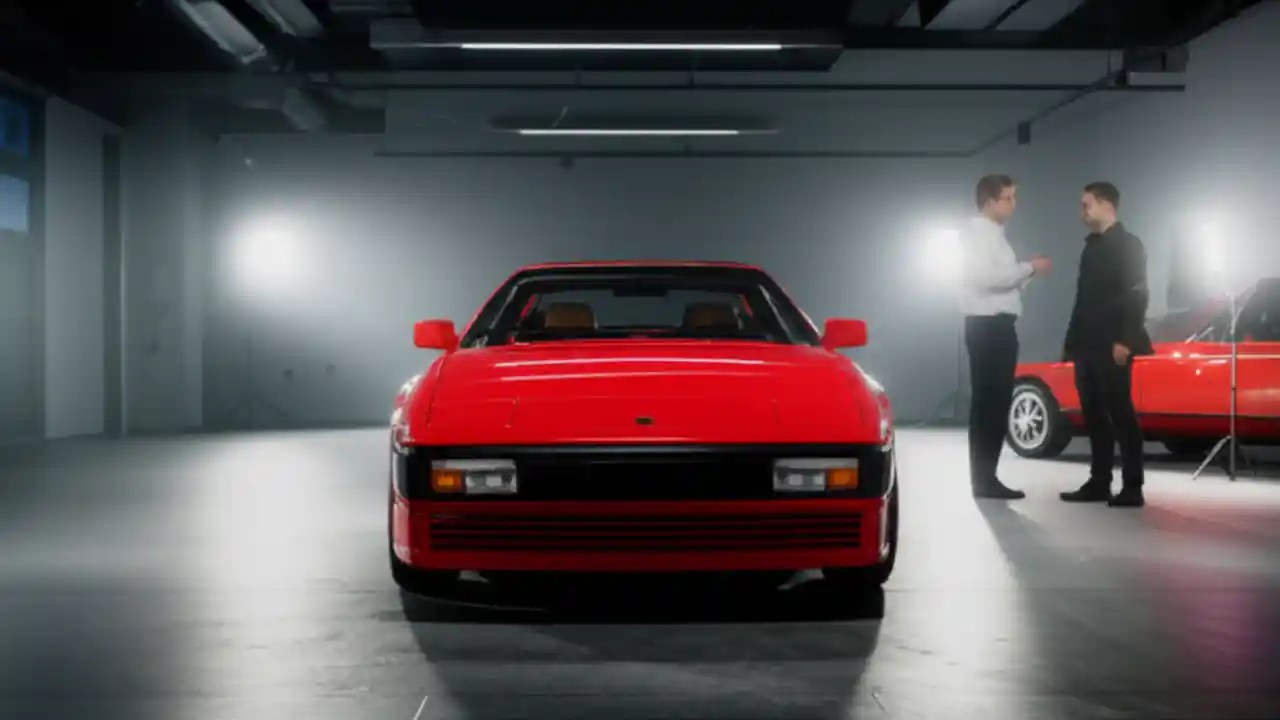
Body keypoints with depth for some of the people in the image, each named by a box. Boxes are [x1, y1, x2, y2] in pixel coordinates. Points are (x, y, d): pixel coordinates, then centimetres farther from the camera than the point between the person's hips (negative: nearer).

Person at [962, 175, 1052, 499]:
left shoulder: (994, 233, 20)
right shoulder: (977, 232, -9)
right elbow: (987, 276, -22)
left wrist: (1027, 270, 4)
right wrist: (1029, 267, -14)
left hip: (999, 325, 10)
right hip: (986, 325, -10)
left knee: (997, 403, 10)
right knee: (987, 403, -8)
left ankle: (987, 477, 15)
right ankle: (983, 479, -5)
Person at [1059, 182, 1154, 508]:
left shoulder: (1128, 244, -5)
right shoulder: (1092, 246, 19)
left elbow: (1136, 295, -13)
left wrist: (1124, 340, -21)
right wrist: (1071, 341, 15)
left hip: (1112, 347, -8)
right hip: (1088, 347, 8)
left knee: (1121, 414, -7)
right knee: (1094, 417, 8)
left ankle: (1132, 487, -4)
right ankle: (1099, 483, 12)